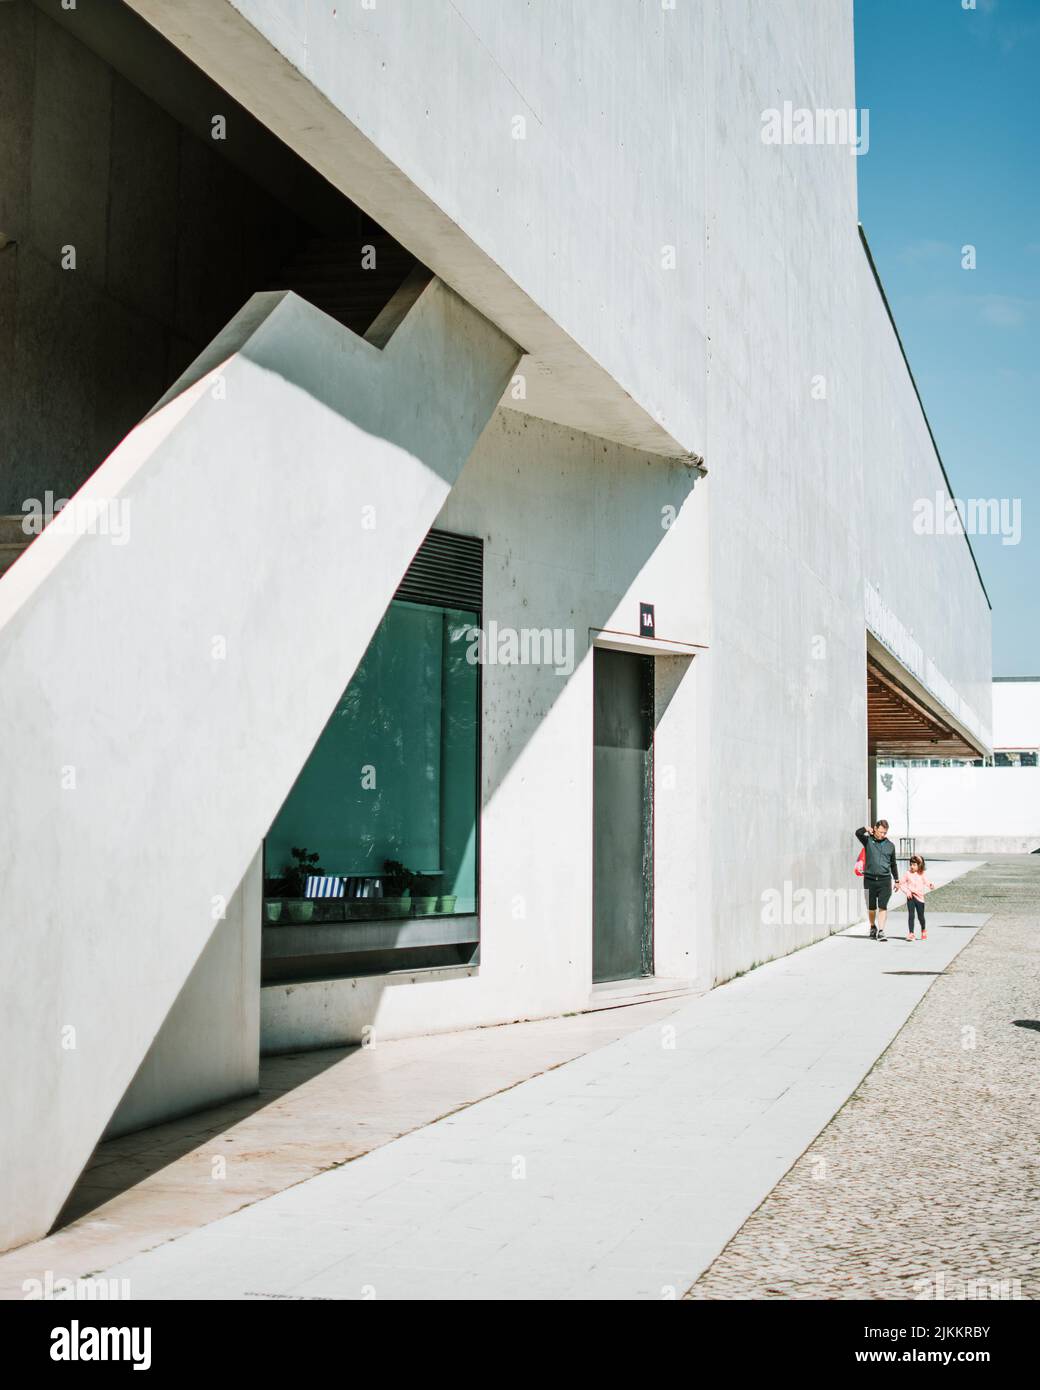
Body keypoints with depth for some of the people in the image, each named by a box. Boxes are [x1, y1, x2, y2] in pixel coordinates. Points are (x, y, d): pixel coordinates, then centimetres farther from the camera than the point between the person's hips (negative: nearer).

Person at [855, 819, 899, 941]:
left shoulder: (890, 845, 11)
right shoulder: (868, 840, 4)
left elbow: (893, 864, 20)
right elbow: (858, 833, -18)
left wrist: (896, 880, 21)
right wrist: (867, 829, -11)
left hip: (885, 880, 1)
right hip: (870, 879, -1)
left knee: (883, 907, -10)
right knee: (871, 907, 8)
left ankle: (881, 932, -11)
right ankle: (873, 928, 31)